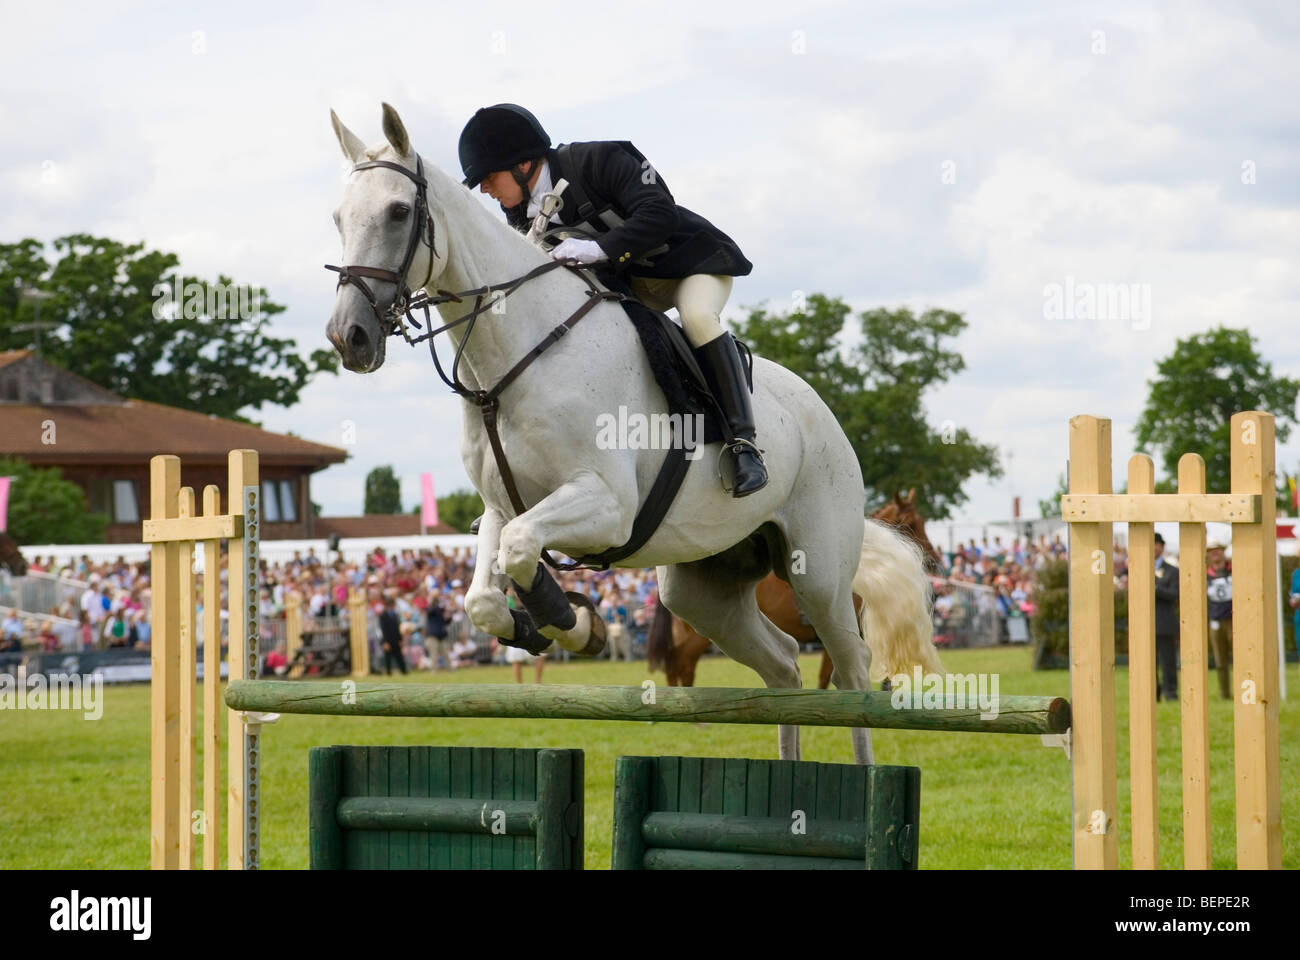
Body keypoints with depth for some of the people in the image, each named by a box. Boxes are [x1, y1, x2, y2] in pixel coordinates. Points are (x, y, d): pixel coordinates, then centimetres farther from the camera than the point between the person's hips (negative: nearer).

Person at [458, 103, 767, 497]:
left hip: (694, 259, -8)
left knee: (697, 317, -35)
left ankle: (743, 441, -34)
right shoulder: (524, 216, -5)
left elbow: (659, 212, -36)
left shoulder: (599, 162, -27)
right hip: (627, 280, 8)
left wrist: (600, 248, -46)